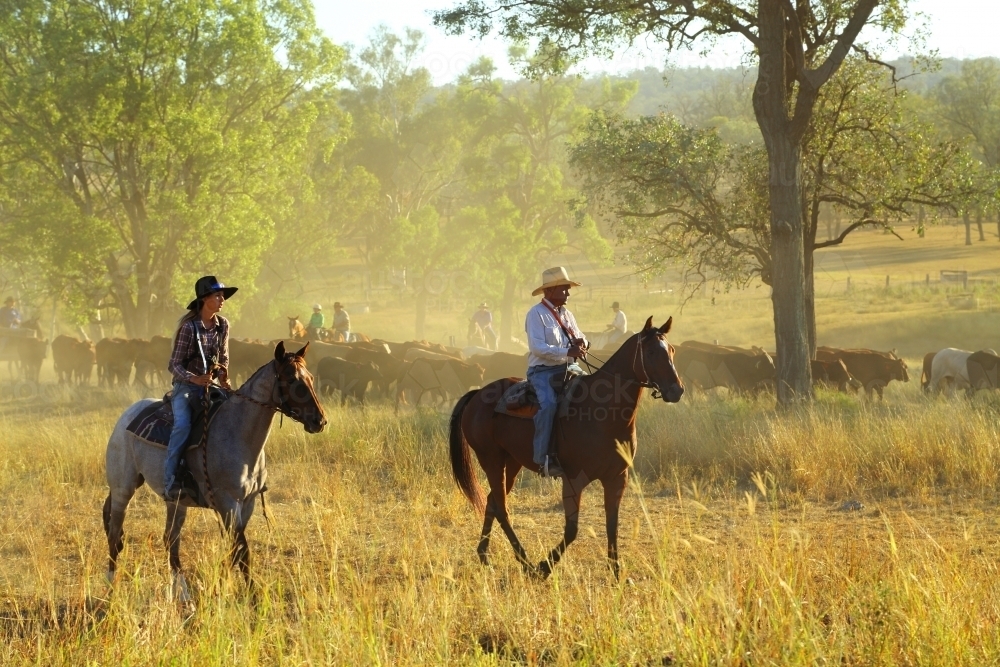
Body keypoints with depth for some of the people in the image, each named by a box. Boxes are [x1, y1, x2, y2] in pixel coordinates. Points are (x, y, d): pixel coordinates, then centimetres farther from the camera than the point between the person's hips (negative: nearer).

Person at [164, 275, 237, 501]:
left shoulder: (223, 325, 2)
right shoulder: (189, 327, -15)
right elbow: (174, 364, -12)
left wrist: (224, 378, -4)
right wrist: (194, 379, -27)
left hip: (210, 386, 6)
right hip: (186, 386, -6)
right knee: (183, 425, -30)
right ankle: (170, 479, -30)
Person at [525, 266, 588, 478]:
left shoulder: (567, 315, 16)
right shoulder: (537, 314, -8)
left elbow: (580, 338, 23)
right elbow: (537, 347, -19)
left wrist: (581, 343, -3)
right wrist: (567, 352, -27)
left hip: (569, 369, 8)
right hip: (543, 370, -8)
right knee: (549, 403, -32)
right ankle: (543, 458, -33)